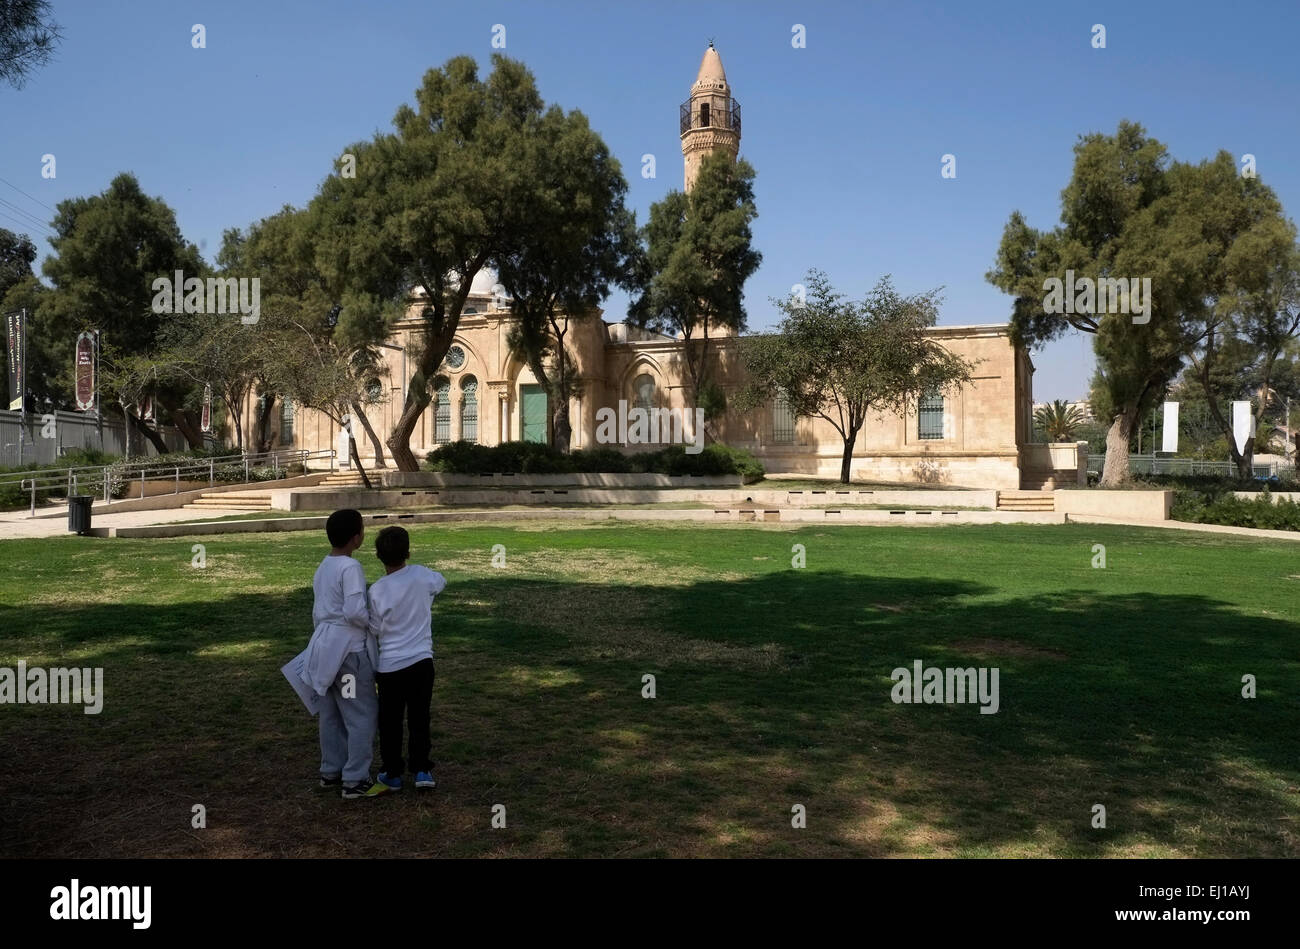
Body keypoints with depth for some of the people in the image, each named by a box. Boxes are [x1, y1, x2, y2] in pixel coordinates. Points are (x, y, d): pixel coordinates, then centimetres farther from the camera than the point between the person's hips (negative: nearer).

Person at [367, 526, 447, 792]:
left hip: (390, 665, -1)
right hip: (421, 661, 1)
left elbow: (374, 631, -2)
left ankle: (392, 773, 22)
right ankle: (422, 770, 14)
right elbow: (441, 581, 17)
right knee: (419, 718, 12)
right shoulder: (421, 575, -7)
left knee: (390, 721, 13)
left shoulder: (377, 590, -11)